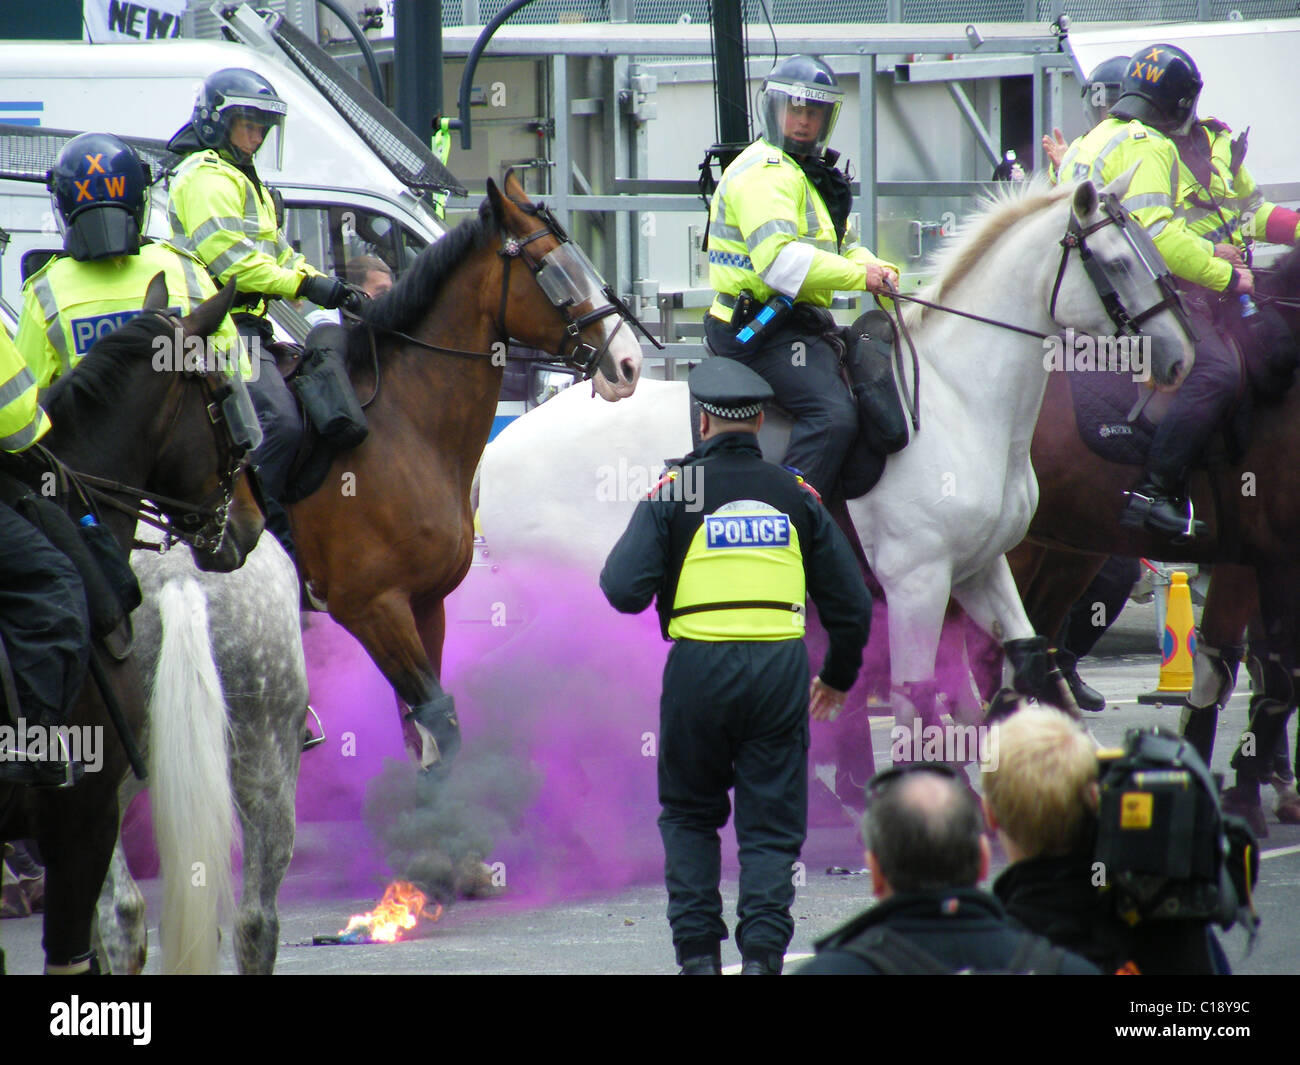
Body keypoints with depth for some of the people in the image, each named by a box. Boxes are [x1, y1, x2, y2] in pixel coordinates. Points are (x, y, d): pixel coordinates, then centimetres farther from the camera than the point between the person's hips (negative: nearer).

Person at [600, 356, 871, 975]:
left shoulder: (677, 488, -1)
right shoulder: (795, 495, 8)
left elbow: (625, 590, -10)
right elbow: (851, 603, 10)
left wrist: (612, 573, 14)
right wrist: (838, 678, 25)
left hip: (700, 668, -1)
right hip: (780, 669, 1)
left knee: (690, 814, 16)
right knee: (771, 823, 6)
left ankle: (698, 951, 10)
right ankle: (763, 952, -9)